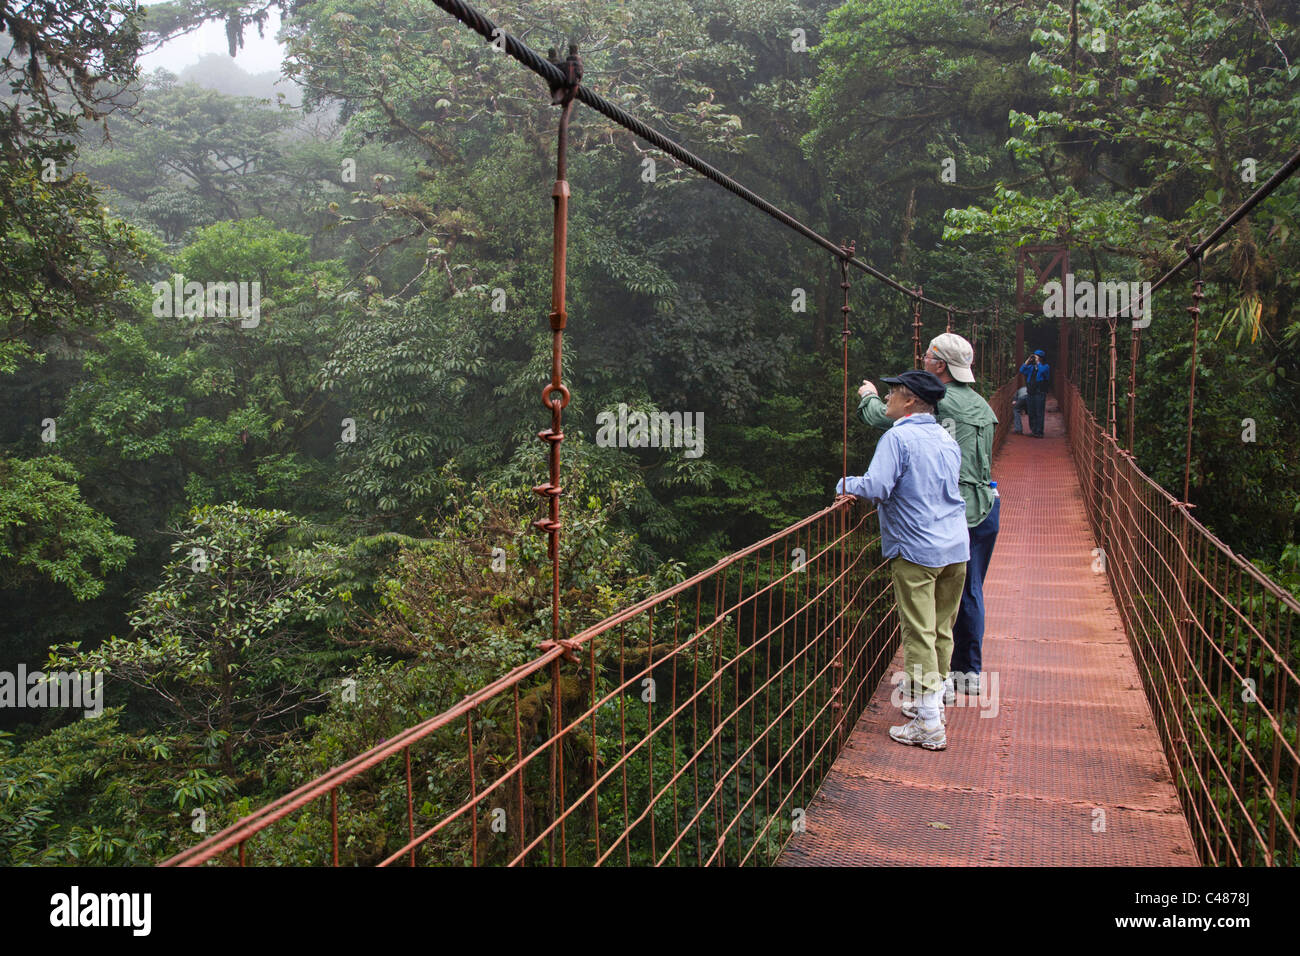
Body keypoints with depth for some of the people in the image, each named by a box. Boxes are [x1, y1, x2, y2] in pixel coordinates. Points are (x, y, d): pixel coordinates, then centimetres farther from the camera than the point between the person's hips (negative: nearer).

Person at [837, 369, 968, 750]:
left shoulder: (898, 437, -11)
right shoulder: (947, 439, 12)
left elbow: (877, 486, -20)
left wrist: (846, 484, -1)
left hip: (916, 551, -7)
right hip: (956, 548, 7)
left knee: (919, 635, -3)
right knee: (942, 631, 15)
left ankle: (929, 725, -2)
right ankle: (934, 699, 27)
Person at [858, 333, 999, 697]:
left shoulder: (937, 401, -12)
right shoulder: (981, 405, 12)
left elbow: (882, 417, -9)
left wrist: (869, 396, 16)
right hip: (985, 507, 8)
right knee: (970, 593, 16)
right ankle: (970, 672, 26)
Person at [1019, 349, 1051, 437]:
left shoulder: (1046, 366, 1)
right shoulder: (1031, 367, 15)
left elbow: (1042, 370, -20)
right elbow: (1022, 371, 6)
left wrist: (1037, 362, -10)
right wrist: (1028, 361, 1)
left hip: (1040, 393, -6)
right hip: (1031, 393, 6)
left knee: (1039, 413, -7)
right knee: (1031, 413, 9)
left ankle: (1039, 432, -7)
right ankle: (1033, 430, 18)